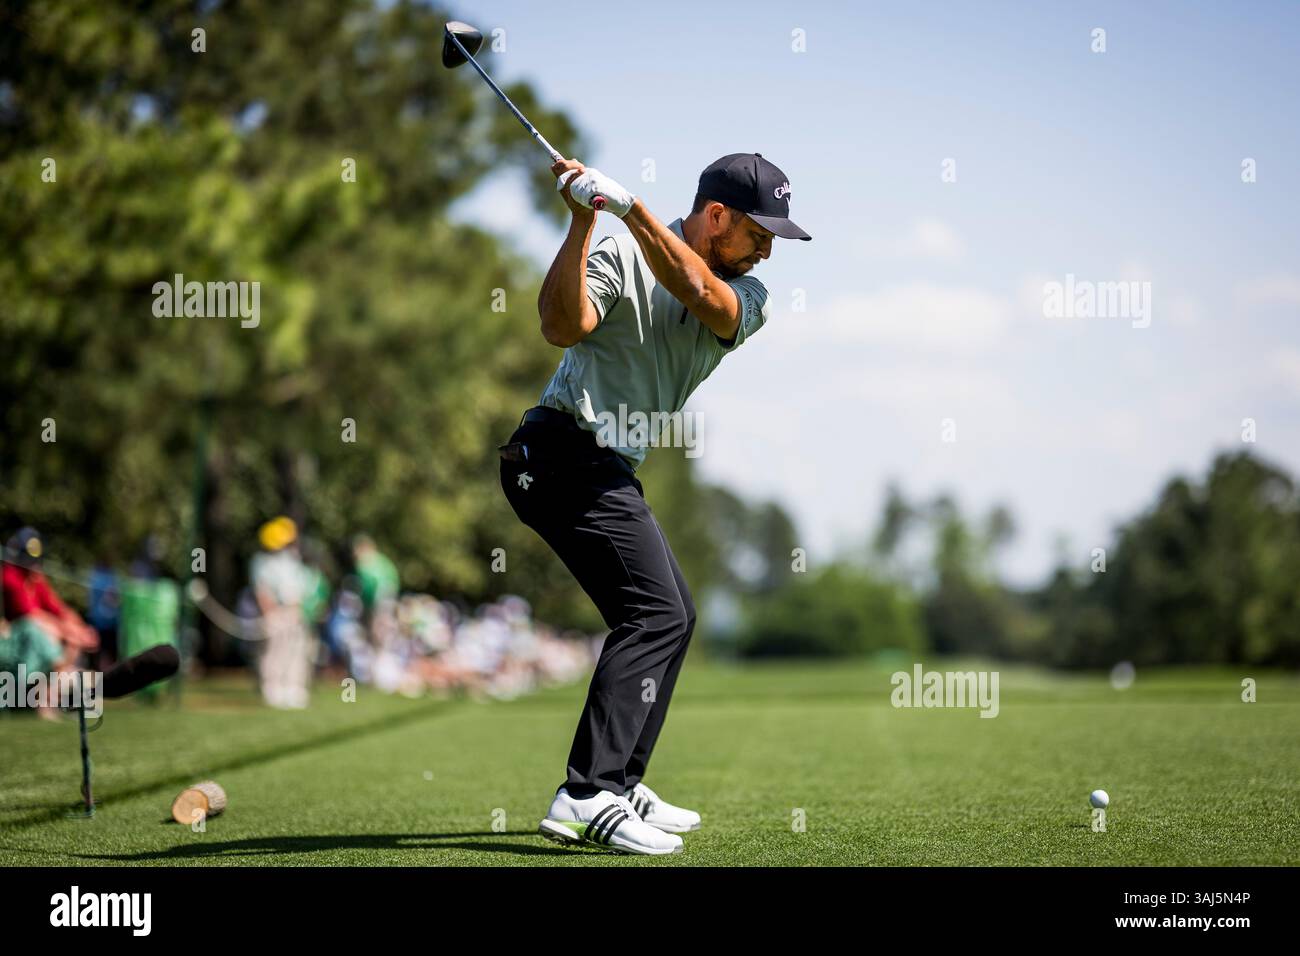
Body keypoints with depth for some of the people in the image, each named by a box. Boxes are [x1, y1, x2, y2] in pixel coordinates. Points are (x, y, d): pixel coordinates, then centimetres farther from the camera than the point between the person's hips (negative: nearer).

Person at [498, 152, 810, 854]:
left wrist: (630, 207, -25)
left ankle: (620, 784, 21)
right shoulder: (621, 257, -9)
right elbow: (565, 327, -25)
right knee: (656, 613, -18)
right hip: (566, 449, -9)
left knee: (671, 616, 15)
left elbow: (700, 295, -15)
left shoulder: (749, 298, 8)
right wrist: (583, 223, -29)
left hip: (611, 472, 9)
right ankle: (585, 798, -24)